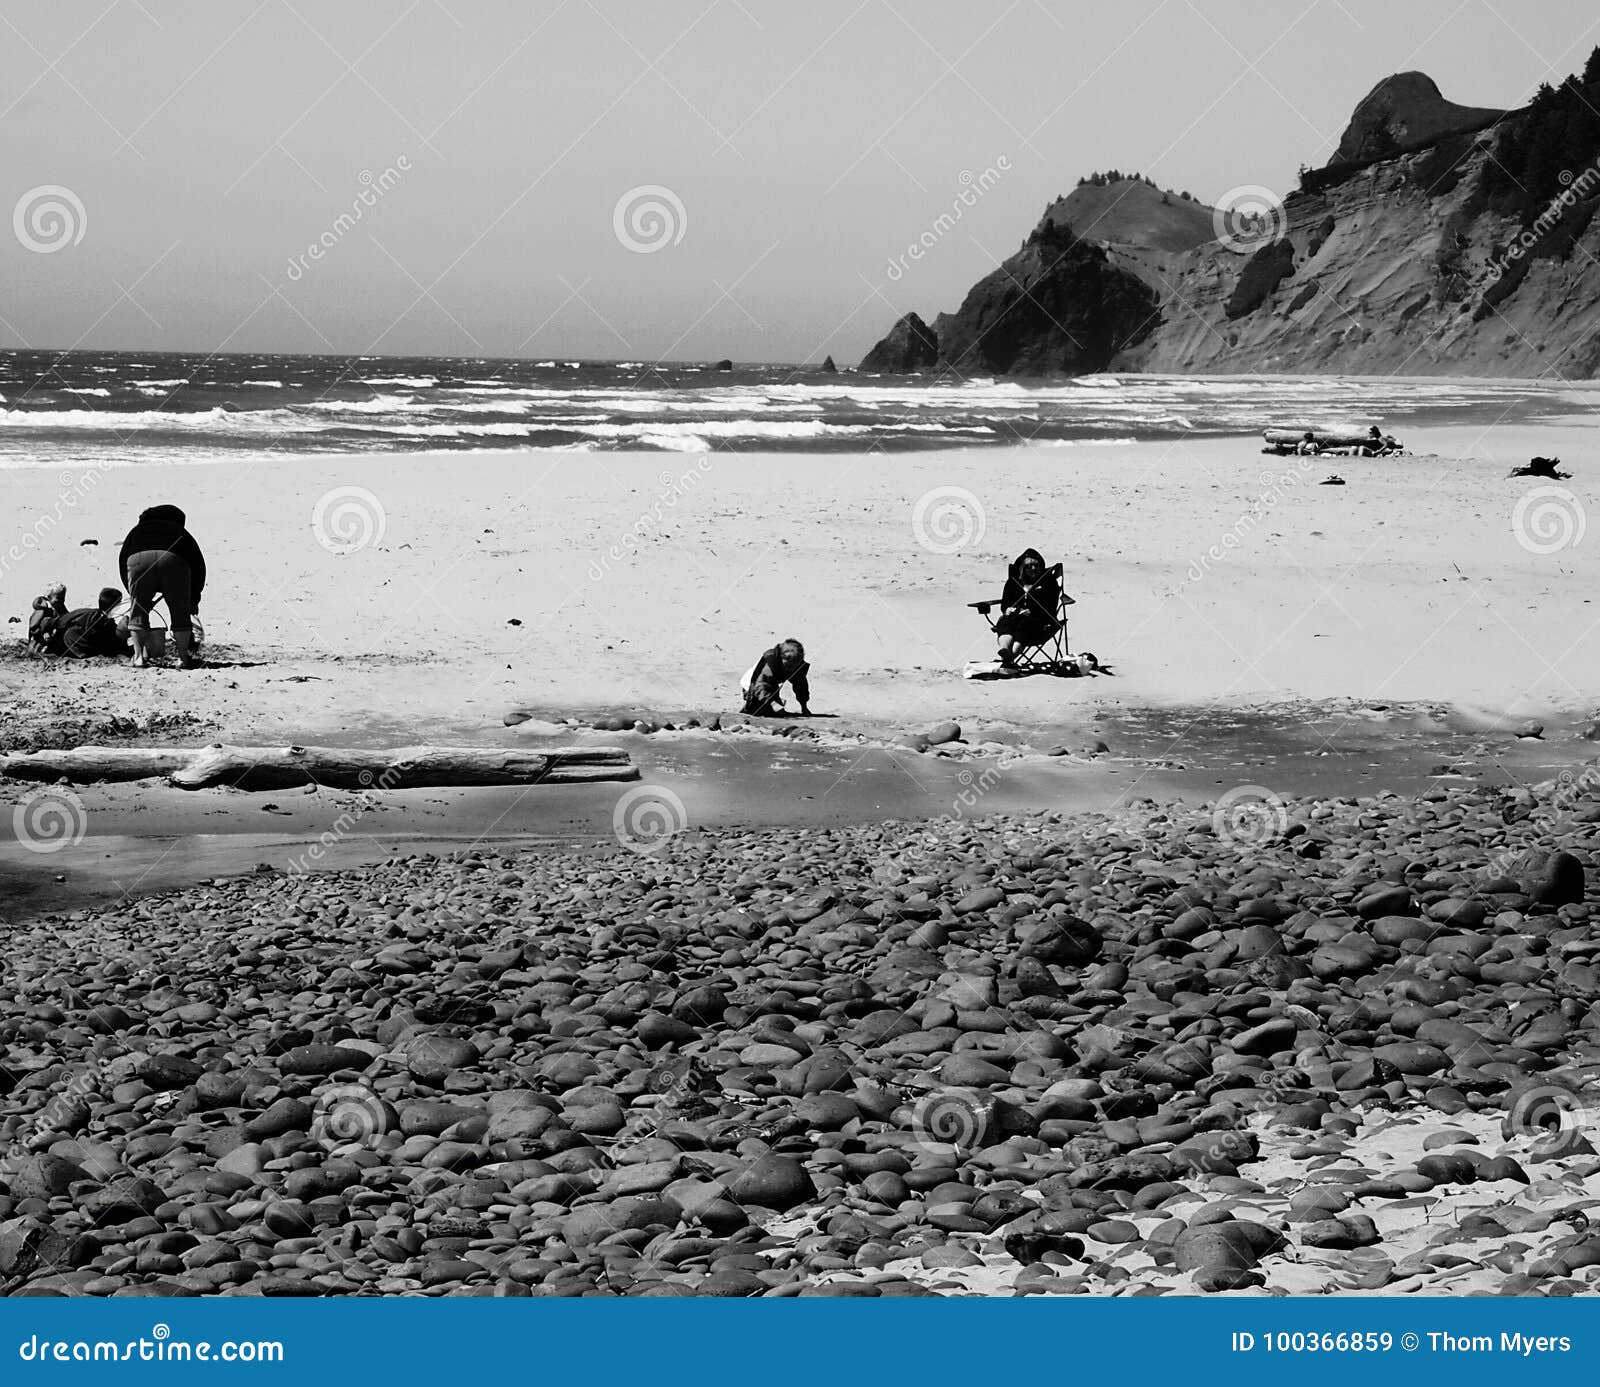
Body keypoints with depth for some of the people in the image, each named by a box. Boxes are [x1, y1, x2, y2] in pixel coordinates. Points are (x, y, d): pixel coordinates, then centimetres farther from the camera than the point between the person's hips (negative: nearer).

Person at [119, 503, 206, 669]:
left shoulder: (137, 531, 40)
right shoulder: (181, 533, 38)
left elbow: (123, 562, 33)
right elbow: (199, 564, 32)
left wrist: (135, 595, 41)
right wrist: (193, 600, 40)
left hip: (139, 560, 0)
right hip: (174, 562, 0)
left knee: (138, 611, 17)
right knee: (180, 612, 15)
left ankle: (139, 656, 13)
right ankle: (183, 656, 16)